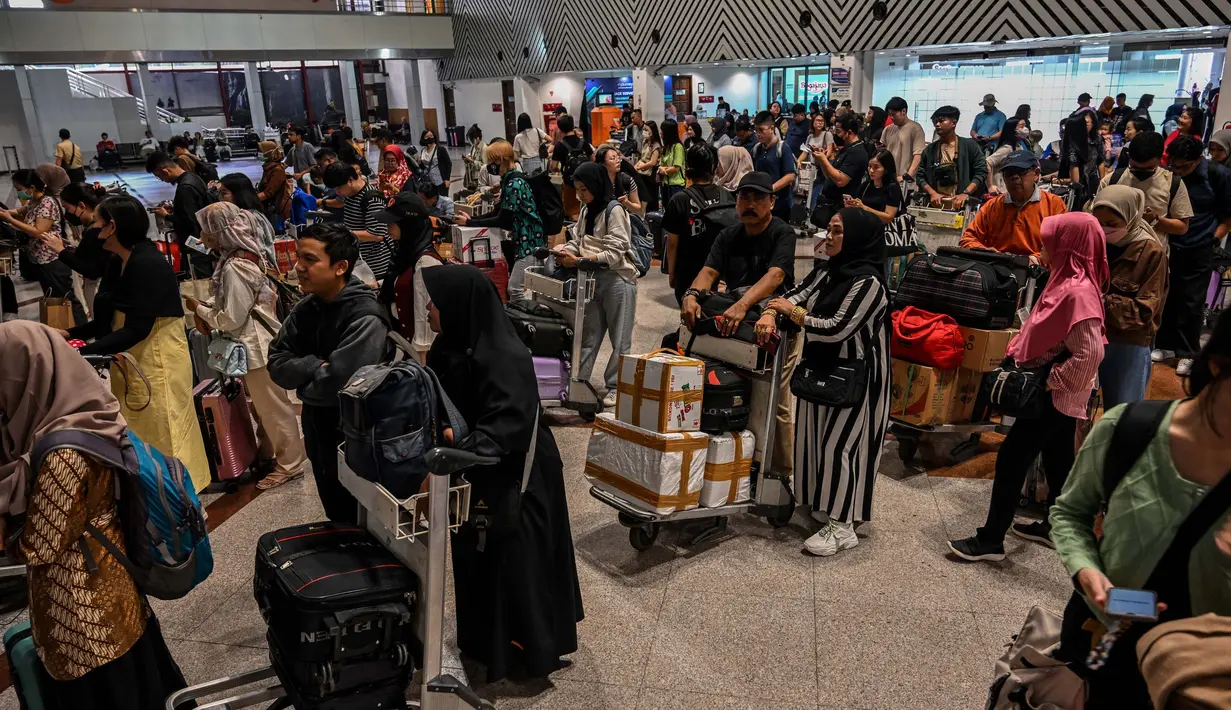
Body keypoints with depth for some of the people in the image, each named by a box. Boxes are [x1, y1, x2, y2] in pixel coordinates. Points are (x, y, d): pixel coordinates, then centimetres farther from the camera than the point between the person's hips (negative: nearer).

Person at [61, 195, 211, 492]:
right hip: (132, 363, 9)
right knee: (137, 439, 15)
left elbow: (137, 329, -24)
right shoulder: (118, 265, 10)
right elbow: (111, 320, 13)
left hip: (159, 364, -9)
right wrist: (71, 333, 1)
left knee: (161, 438, 0)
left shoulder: (148, 264, -19)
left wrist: (84, 352, -26)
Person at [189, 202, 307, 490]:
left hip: (257, 346, -10)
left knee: (273, 407, 3)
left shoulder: (234, 268, -25)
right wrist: (209, 310, 5)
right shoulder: (243, 256, 4)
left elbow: (232, 318, -21)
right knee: (262, 405, 22)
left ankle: (290, 464, 16)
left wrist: (200, 309, -6)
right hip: (254, 343, 10)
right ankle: (267, 452, 38)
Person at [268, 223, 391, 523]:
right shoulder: (307, 307, 0)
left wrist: (302, 383, -10)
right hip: (318, 435, 7)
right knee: (336, 518, 26)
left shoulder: (365, 318, -25)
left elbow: (336, 385, -29)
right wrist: (315, 367, -20)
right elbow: (276, 365, -2)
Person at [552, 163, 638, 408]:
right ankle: (578, 381, 16)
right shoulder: (586, 211, 12)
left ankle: (616, 386, 10)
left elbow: (615, 253, -19)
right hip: (593, 278, 7)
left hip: (617, 279, -7)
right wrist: (565, 253, -12)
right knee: (589, 334, 11)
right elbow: (576, 241, 11)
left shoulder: (614, 210, -13)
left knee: (619, 338, 3)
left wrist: (580, 261, -24)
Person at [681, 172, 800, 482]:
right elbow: (709, 271, -3)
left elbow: (775, 275, -24)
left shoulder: (783, 233, -8)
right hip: (735, 326, 5)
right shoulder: (728, 236, 10)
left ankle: (782, 472, 7)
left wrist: (742, 305, -40)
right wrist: (692, 294, -26)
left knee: (775, 404, -5)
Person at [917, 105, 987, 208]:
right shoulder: (929, 150, 14)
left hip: (961, 204, -2)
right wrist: (932, 193, -5)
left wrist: (965, 193, -12)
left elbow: (981, 172, 1)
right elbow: (920, 176, 11)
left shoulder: (969, 145, 6)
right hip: (936, 204, 3)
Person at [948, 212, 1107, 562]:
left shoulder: (1078, 292, -24)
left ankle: (990, 540, 4)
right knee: (1057, 457, 20)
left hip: (1056, 394, -10)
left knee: (1012, 458, -5)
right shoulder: (1071, 281, 7)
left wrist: (1050, 380, -19)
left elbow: (1090, 354, -29)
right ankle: (1055, 527, 36)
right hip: (1060, 393, 10)